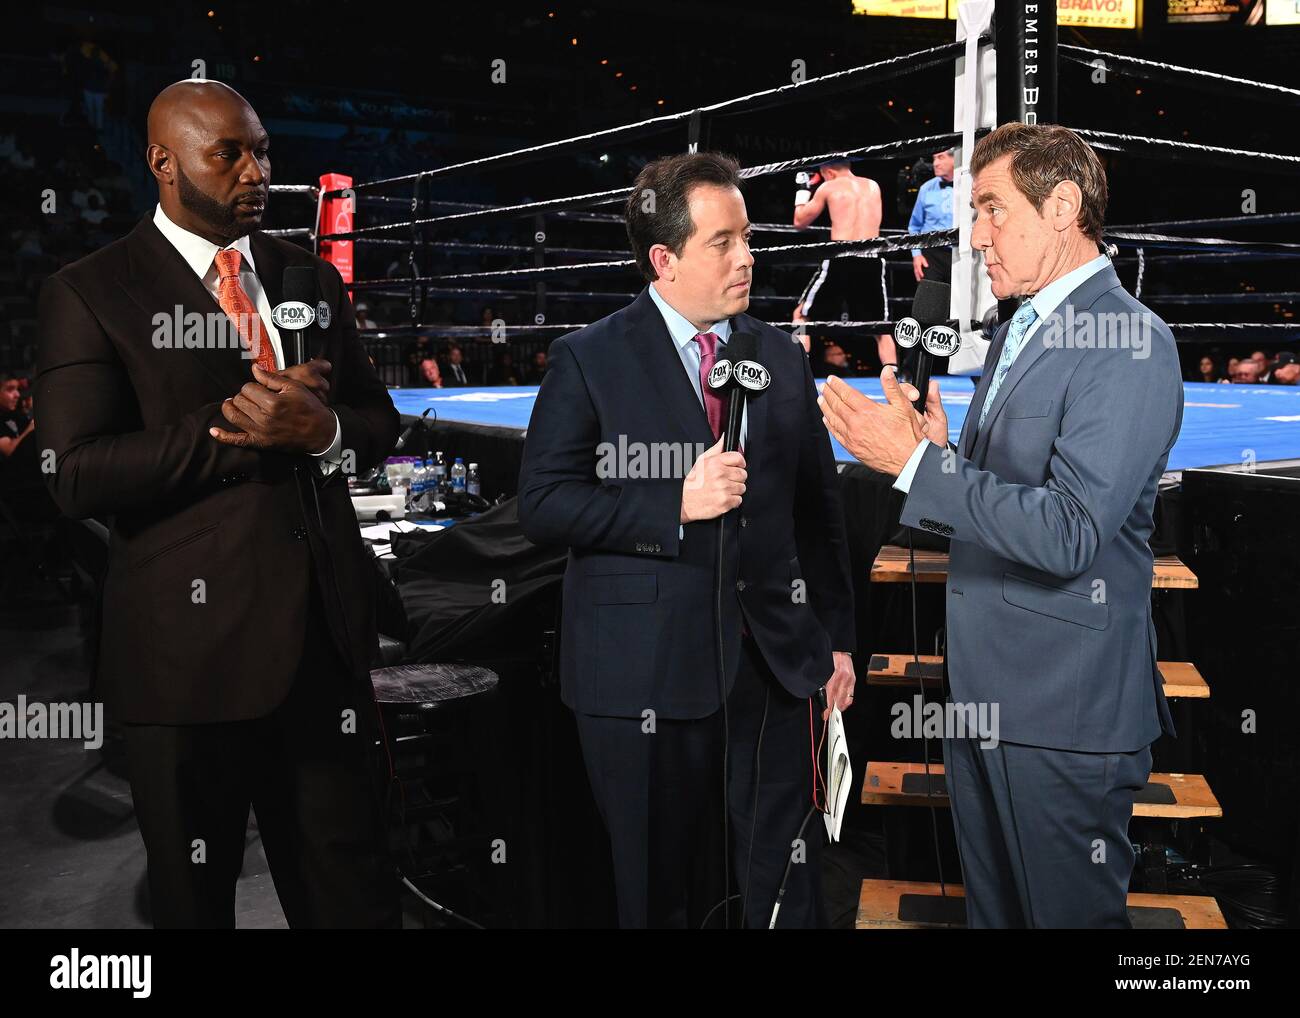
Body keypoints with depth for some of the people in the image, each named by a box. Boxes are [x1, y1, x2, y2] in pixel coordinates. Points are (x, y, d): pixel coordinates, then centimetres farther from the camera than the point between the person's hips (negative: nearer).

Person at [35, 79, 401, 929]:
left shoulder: (311, 277, 11)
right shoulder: (90, 293, -3)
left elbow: (379, 425, 11)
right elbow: (78, 476, -12)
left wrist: (322, 429, -12)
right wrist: (241, 425, -18)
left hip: (326, 634, 4)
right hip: (191, 645, -3)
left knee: (354, 892, 11)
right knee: (194, 896, 15)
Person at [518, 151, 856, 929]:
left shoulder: (782, 357, 9)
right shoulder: (590, 361, -3)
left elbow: (819, 508, 13)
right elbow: (543, 506, -10)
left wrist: (837, 635, 12)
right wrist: (675, 505, -19)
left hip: (775, 661, 3)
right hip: (646, 672, -3)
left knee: (788, 886, 10)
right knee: (666, 894, 11)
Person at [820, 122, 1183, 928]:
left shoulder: (1131, 345, -17)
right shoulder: (1016, 334, 13)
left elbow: (1069, 532, -26)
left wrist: (915, 460, -23)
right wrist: (942, 454, -4)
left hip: (1066, 711, -9)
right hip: (981, 694, 9)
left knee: (1071, 912, 9)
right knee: (992, 909, 21)